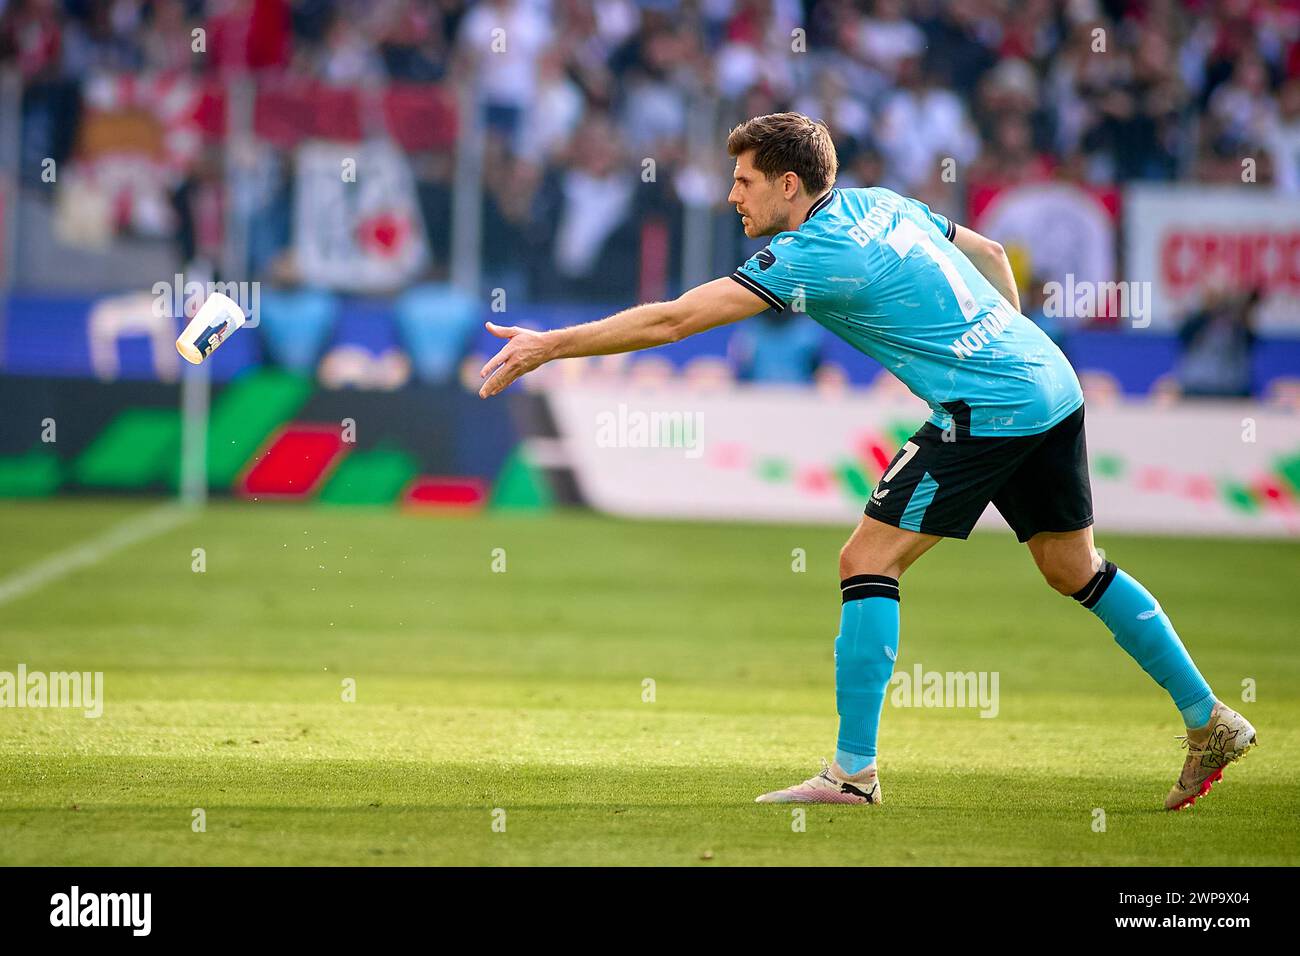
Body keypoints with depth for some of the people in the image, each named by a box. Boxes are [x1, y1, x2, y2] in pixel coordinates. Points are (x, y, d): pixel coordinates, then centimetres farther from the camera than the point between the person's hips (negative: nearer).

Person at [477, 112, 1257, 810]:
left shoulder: (811, 254, -13)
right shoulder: (878, 203, 12)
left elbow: (671, 321, -15)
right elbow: (990, 254, 25)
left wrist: (549, 346, -10)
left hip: (986, 409, -9)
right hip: (1052, 385, 9)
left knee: (869, 561, -6)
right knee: (1075, 568, 20)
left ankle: (854, 770, -7)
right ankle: (1209, 721, 26)